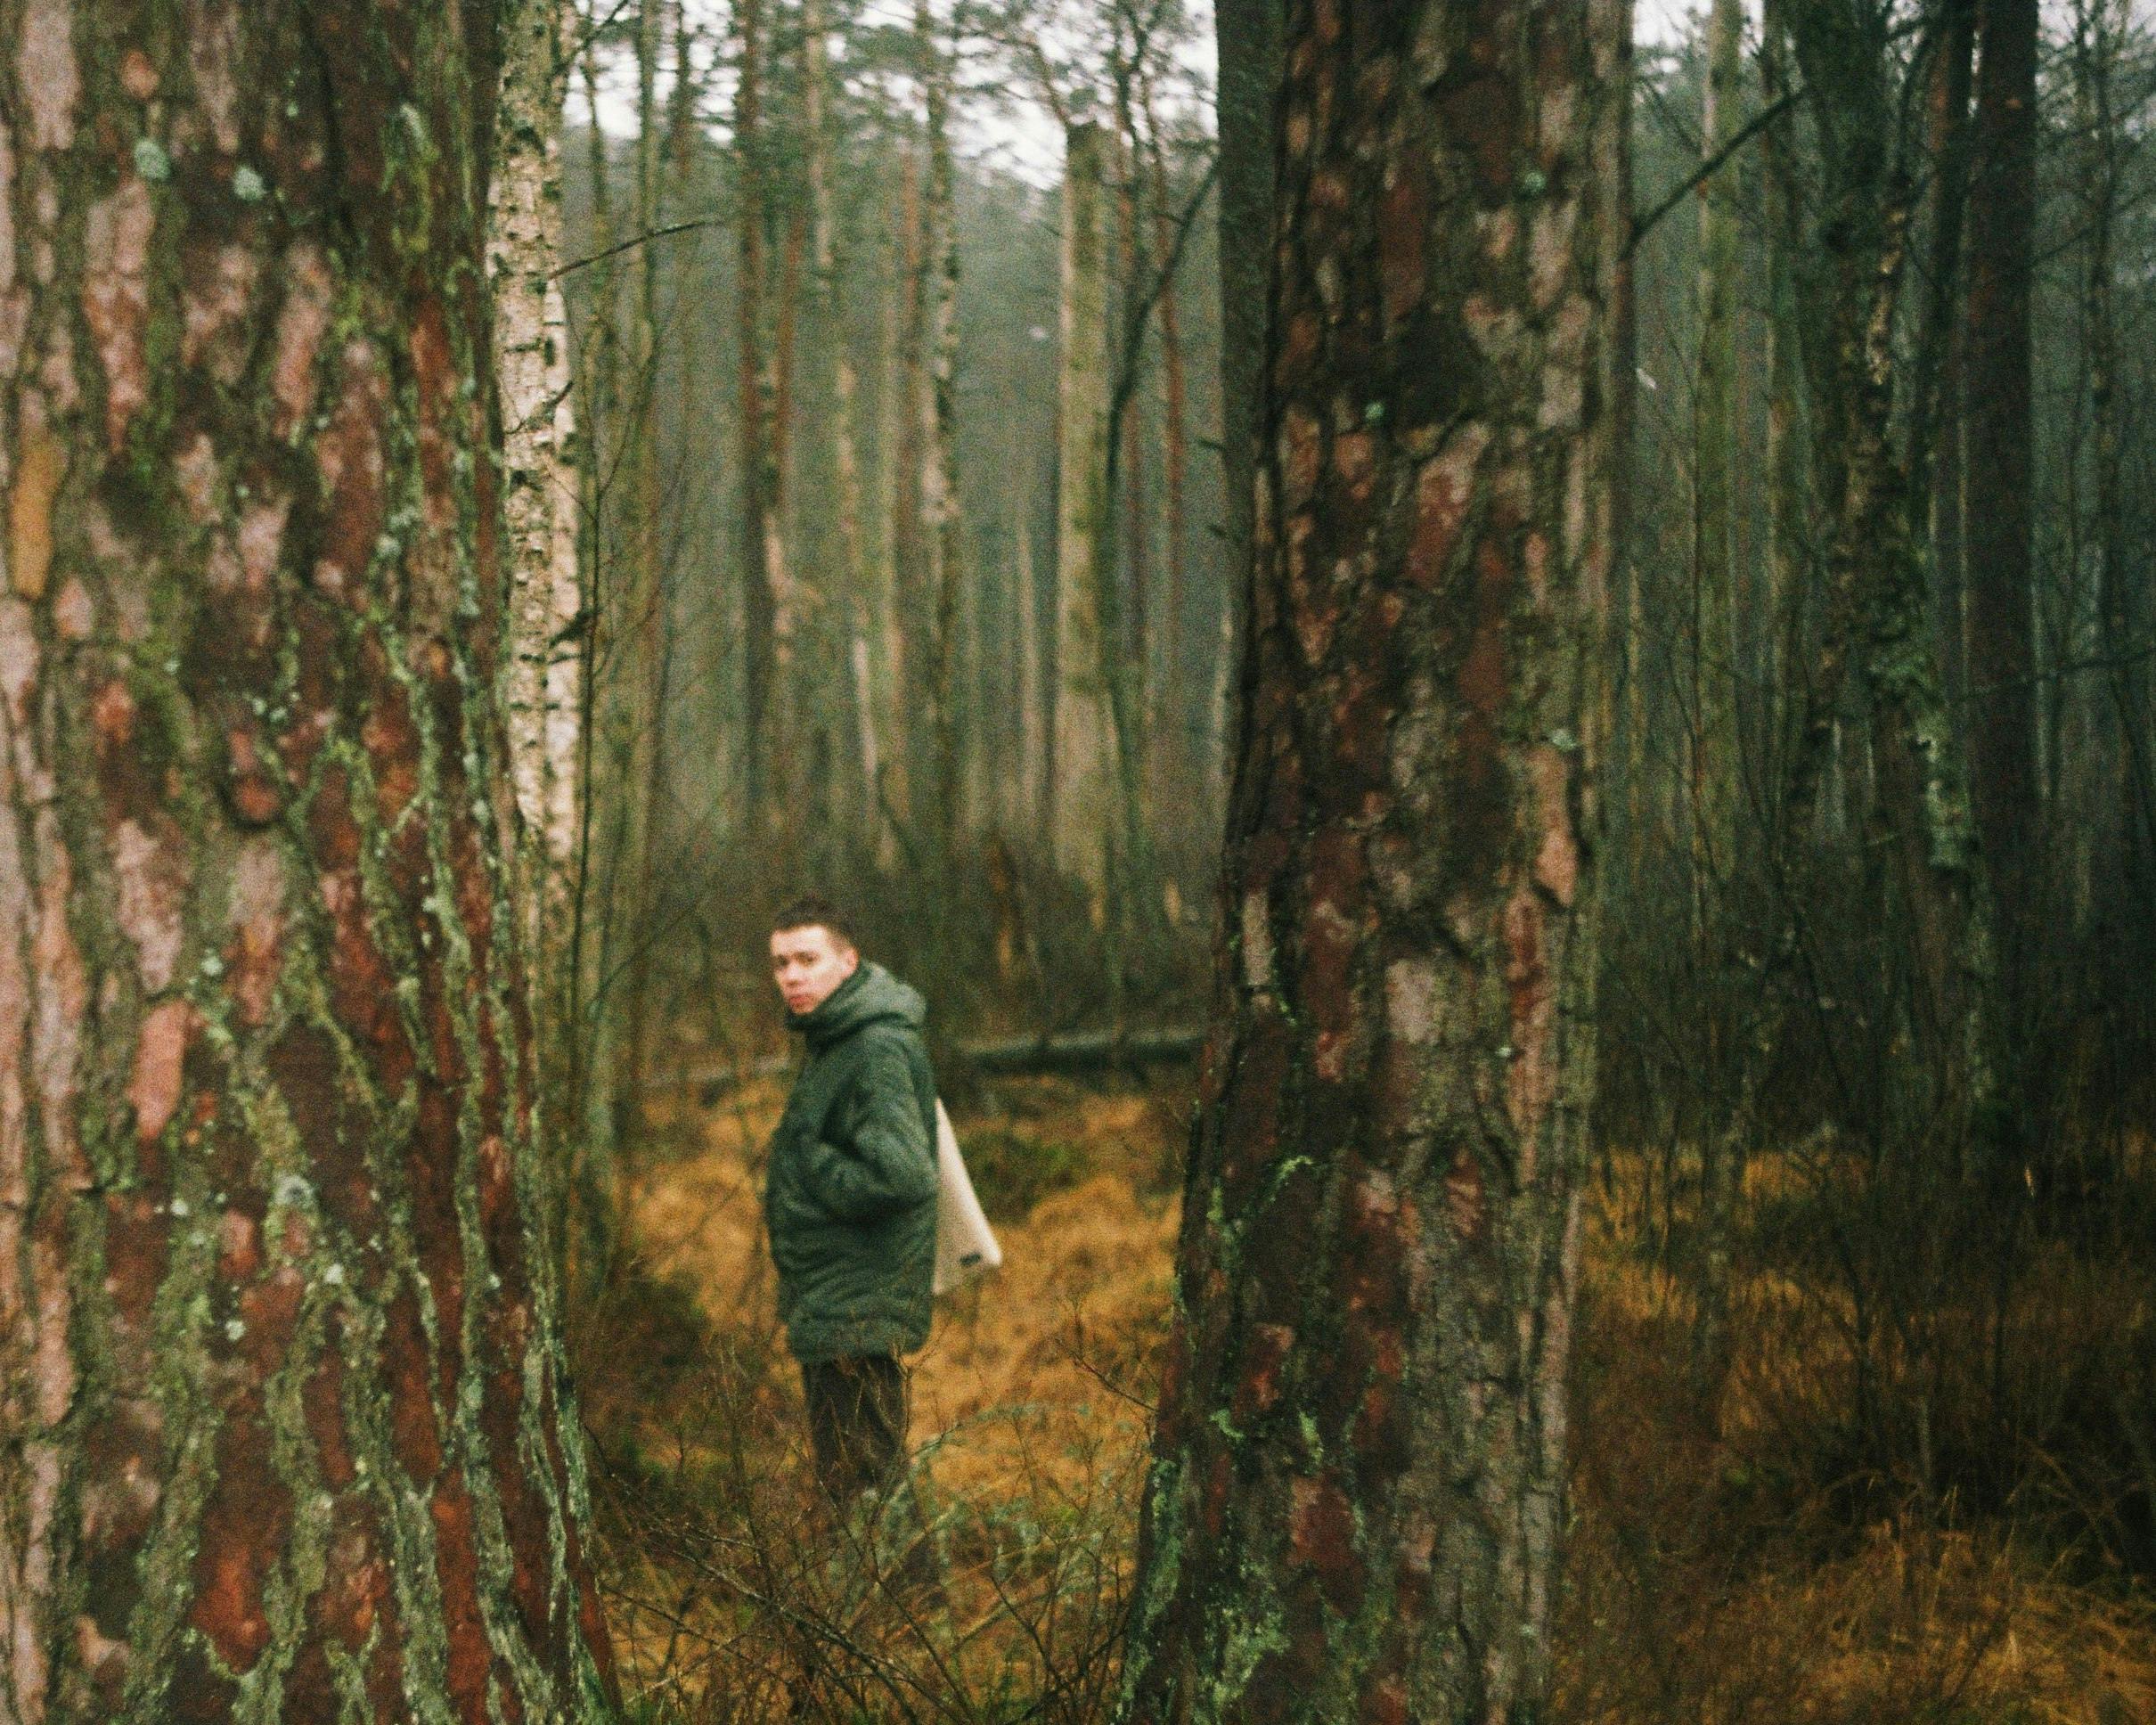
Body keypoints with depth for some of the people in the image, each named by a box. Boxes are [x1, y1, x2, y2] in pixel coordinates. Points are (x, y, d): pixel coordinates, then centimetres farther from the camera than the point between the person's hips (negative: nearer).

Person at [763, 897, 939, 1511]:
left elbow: (901, 1177, -30)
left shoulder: (877, 1052, -21)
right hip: (831, 1303, 11)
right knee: (845, 1471, 20)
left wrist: (809, 1167, -18)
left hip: (858, 1312, -11)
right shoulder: (836, 1040, 11)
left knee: (861, 1485, -4)